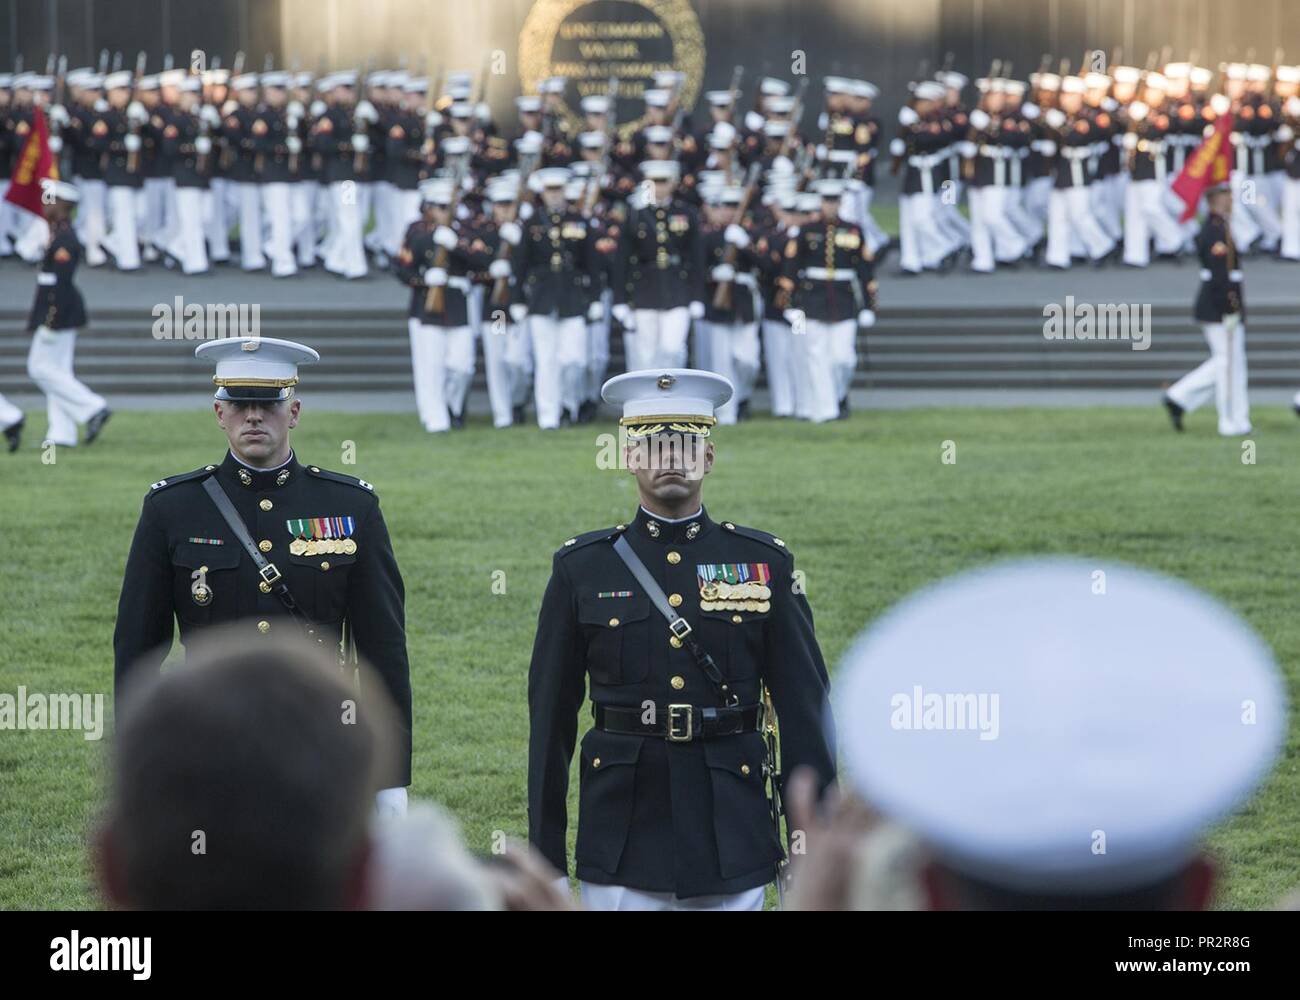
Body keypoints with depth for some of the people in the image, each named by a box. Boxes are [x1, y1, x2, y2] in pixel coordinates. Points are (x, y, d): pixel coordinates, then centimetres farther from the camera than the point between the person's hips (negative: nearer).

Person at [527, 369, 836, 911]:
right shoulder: (582, 569, 3)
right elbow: (550, 720, 5)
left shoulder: (764, 563, 4)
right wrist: (546, 861, 3)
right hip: (621, 842, 0)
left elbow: (805, 711, 4)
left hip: (732, 846, 0)